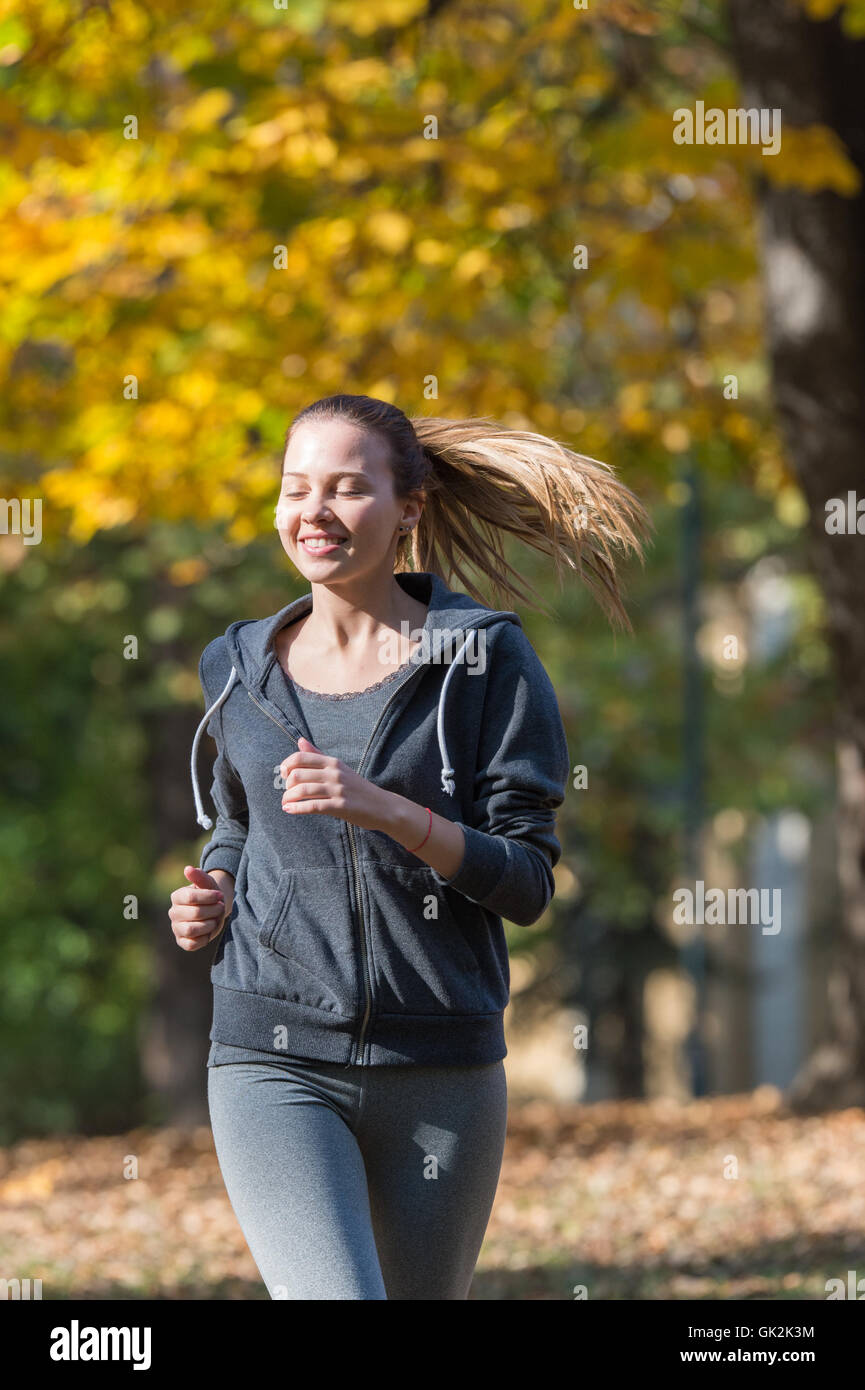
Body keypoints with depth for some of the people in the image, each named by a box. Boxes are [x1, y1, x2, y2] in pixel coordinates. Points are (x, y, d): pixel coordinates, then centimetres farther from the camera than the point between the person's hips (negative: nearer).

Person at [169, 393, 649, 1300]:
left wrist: (383, 809, -20)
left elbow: (527, 883, -5)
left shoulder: (487, 662, -1)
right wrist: (211, 896, 3)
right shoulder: (243, 670, 8)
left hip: (440, 1068, 0)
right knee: (335, 1299, -22)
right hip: (278, 1062, 0)